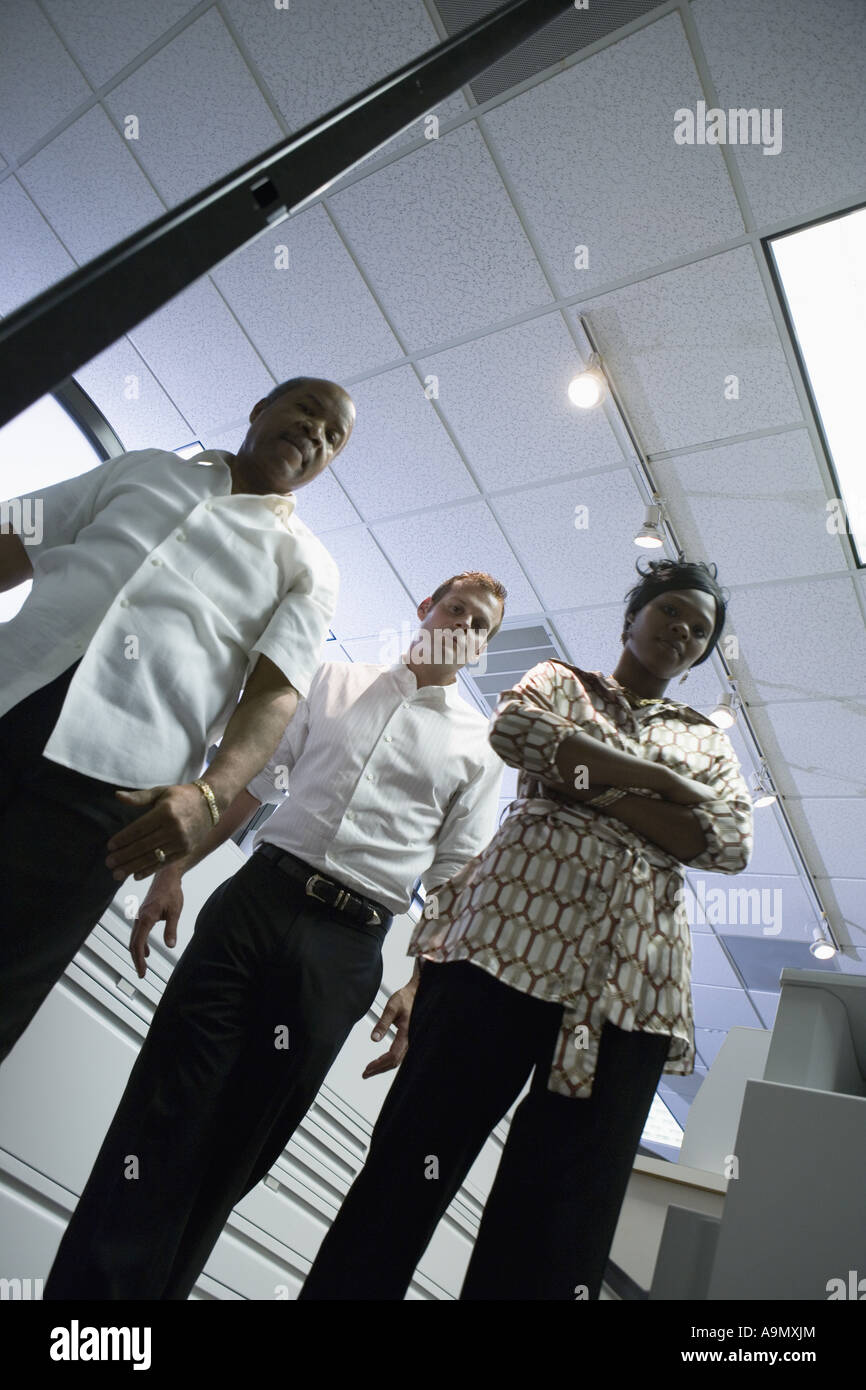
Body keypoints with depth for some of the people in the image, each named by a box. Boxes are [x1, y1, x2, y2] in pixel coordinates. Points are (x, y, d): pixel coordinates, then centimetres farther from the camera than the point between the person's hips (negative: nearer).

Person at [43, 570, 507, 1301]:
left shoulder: (481, 746, 7)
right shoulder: (334, 681, 12)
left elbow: (455, 878, 4)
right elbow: (250, 781, 12)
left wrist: (420, 989, -3)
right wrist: (173, 871, 6)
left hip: (347, 946, -1)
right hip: (258, 897, 1)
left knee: (239, 1147, 7)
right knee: (165, 1108, 0)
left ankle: (155, 1284, 23)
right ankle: (87, 1282, 13)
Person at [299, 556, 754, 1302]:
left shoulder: (710, 741, 22)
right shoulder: (560, 679, 18)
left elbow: (731, 843, 3)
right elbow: (516, 729, -7)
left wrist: (594, 784, -6)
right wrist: (660, 781, -4)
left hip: (633, 971, 3)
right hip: (515, 931, -2)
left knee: (569, 1200, 1)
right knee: (417, 1155, -3)